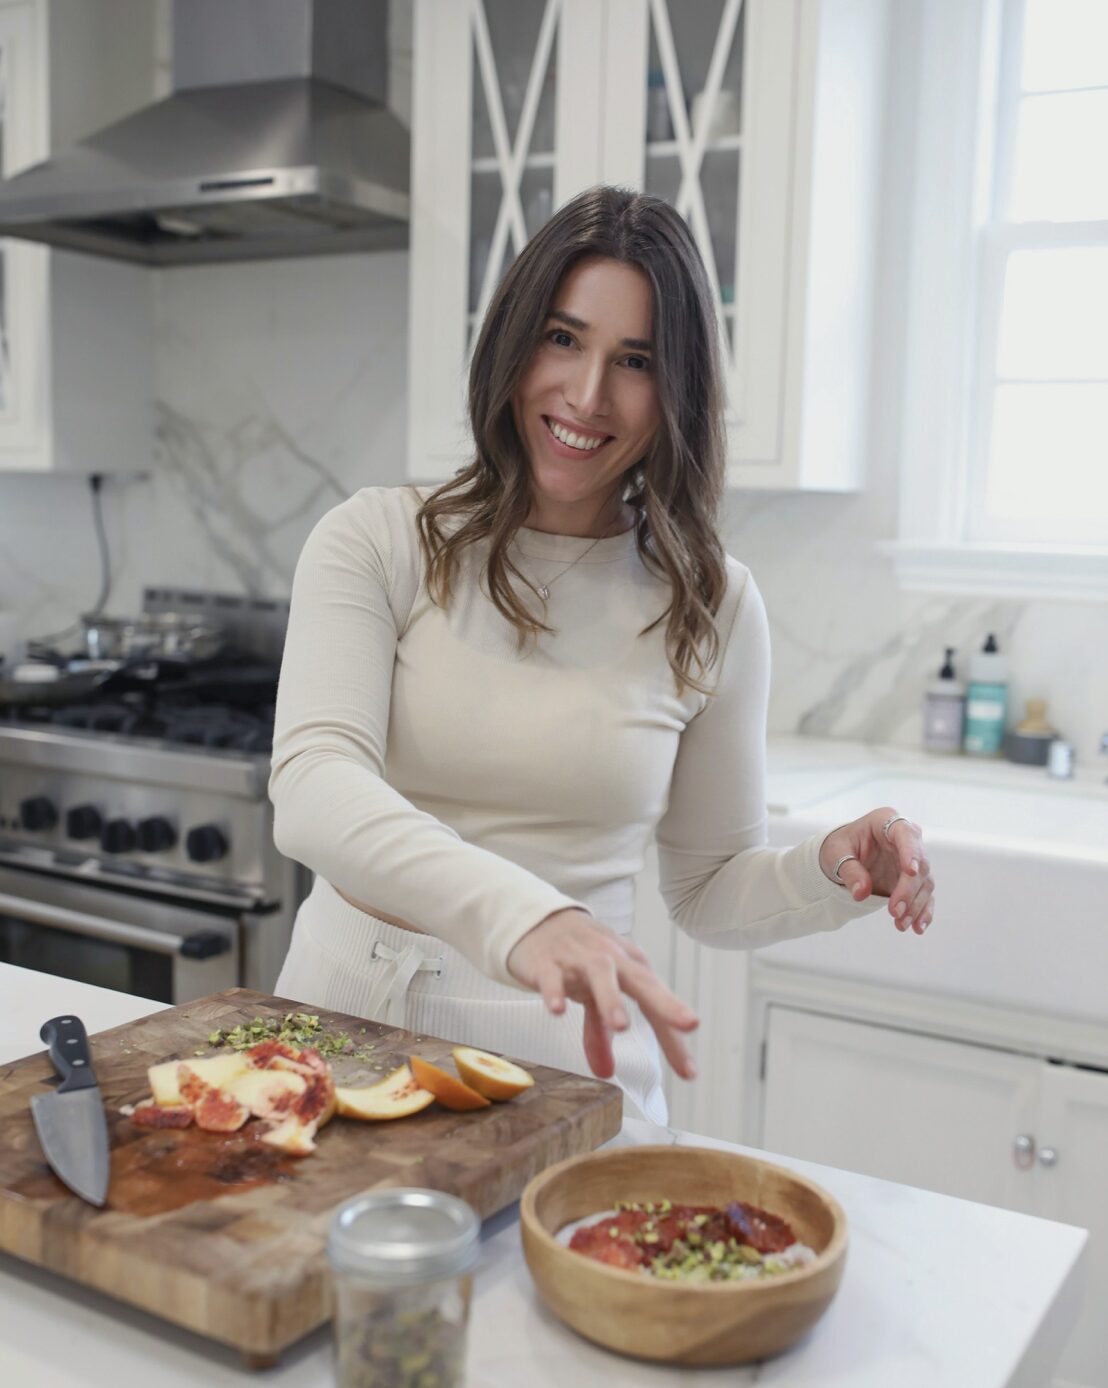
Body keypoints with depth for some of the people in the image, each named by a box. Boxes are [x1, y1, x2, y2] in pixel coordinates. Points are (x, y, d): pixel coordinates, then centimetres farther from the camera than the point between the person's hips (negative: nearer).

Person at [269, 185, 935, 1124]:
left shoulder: (714, 605, 1)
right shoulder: (378, 543, -4)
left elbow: (709, 886, 10)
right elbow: (312, 789, -20)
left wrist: (829, 874, -12)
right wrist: (519, 915, -36)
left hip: (566, 1050, 1)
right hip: (352, 1019, 0)